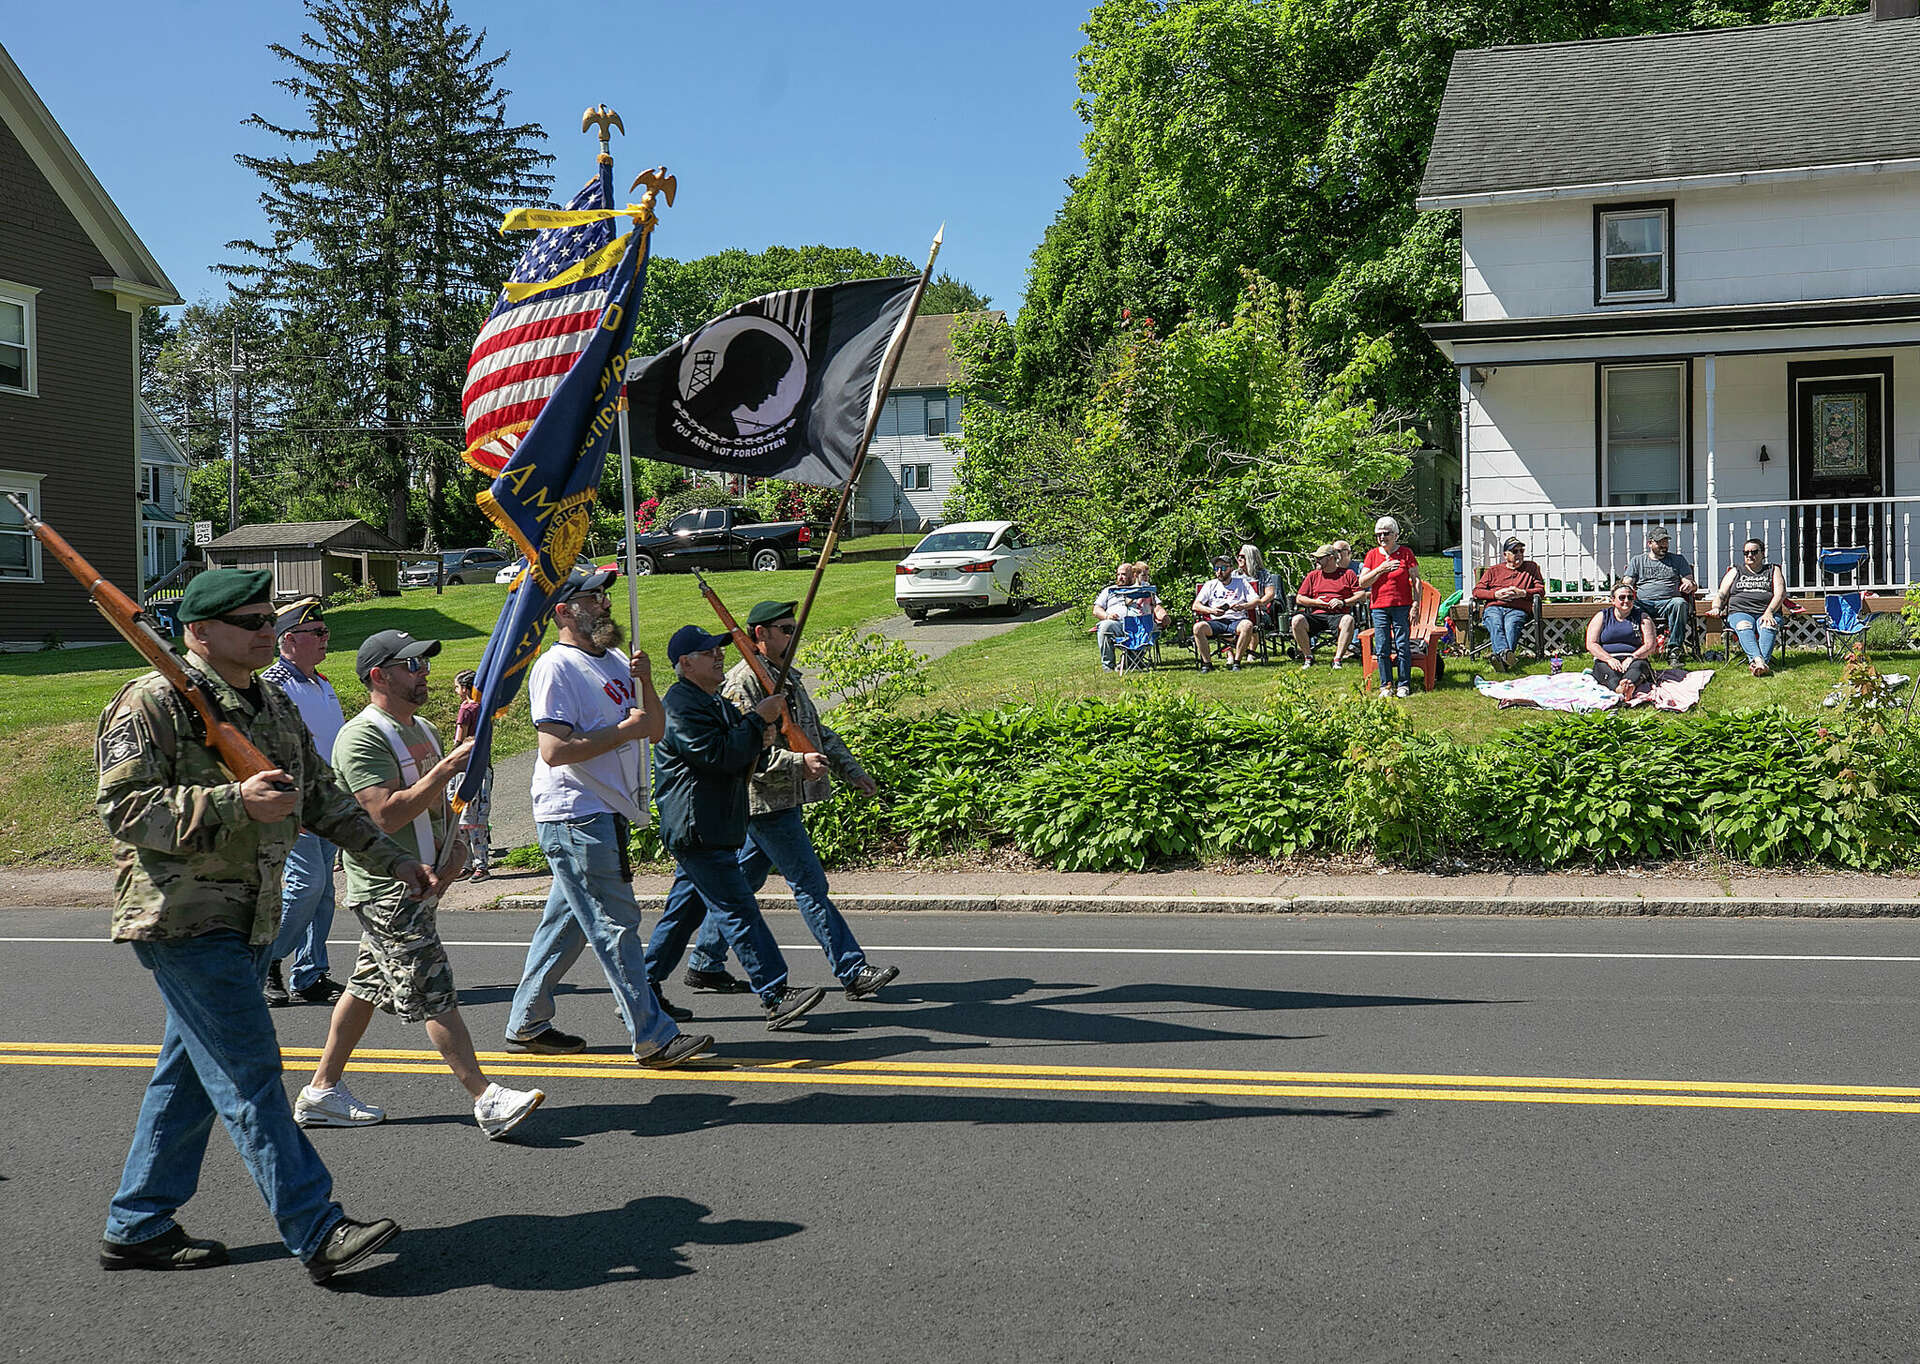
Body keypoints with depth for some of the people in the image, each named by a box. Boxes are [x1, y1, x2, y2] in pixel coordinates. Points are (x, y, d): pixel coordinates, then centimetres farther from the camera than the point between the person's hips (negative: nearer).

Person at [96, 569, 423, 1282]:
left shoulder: (274, 705, 15)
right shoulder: (151, 702, -11)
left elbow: (323, 796, 22)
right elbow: (123, 808, -18)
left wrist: (394, 859, 17)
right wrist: (235, 802, -26)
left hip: (246, 920, 9)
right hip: (183, 920, -9)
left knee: (190, 1073, 14)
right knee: (249, 1074, -9)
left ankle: (137, 1227, 26)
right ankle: (317, 1231, -7)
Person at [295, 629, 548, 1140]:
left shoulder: (424, 730, 16)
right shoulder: (362, 737, -14)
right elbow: (388, 814, -25)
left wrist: (453, 845, 11)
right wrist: (447, 768, -26)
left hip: (418, 884, 9)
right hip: (388, 890, -9)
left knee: (368, 986, 14)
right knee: (434, 994, -9)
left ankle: (322, 1090, 24)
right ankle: (486, 1100, -10)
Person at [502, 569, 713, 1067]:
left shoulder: (616, 661, 14)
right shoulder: (556, 667, -13)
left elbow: (654, 730, 16)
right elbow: (554, 750, -21)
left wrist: (645, 683, -1)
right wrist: (623, 731, -18)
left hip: (605, 816, 9)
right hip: (574, 817, -9)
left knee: (567, 922, 16)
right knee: (616, 926, -8)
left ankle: (527, 1025, 27)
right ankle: (653, 1038, -5)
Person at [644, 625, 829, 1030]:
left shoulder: (717, 702, 21)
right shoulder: (680, 706, -13)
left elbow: (743, 763, 25)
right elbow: (719, 756, -23)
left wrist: (758, 745, 2)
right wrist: (759, 720, -16)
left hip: (712, 831, 11)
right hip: (696, 831, -10)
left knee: (684, 911, 14)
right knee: (739, 911, -11)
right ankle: (776, 998, -12)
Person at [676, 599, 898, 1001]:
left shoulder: (788, 677, 17)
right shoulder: (741, 684, -15)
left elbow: (818, 731, 23)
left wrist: (851, 771, 18)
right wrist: (798, 763, -28)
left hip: (785, 799, 10)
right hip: (766, 802, -10)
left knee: (742, 882, 14)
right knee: (810, 884, -7)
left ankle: (704, 966, 24)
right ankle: (853, 973, -4)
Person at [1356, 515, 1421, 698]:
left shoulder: (1406, 553, 4)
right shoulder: (1372, 555, 9)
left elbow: (1416, 580, 2)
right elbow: (1362, 582, 3)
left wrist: (1415, 605, -6)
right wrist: (1380, 569, -11)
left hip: (1402, 606, -2)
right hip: (1379, 607, 2)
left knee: (1403, 647, -3)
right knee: (1382, 648, 1)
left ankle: (1404, 684, 6)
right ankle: (1386, 685, 9)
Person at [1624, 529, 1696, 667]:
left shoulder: (1678, 559, 24)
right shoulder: (1637, 560, 24)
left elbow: (1689, 582, 17)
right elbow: (1626, 584, 15)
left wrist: (1689, 585, -8)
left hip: (1667, 602, 0)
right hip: (1643, 603, 0)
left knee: (1680, 603, -38)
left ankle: (1673, 652, -41)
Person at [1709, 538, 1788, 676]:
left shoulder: (1773, 570, 20)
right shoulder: (1735, 572, 24)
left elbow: (1780, 593, 5)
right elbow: (1721, 594, 17)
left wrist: (1769, 613, -13)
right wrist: (1716, 608, -7)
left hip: (1767, 613, -1)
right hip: (1739, 612, 1)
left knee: (1768, 626, -36)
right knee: (1744, 626, -36)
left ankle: (1754, 664, -58)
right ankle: (1758, 659, -57)